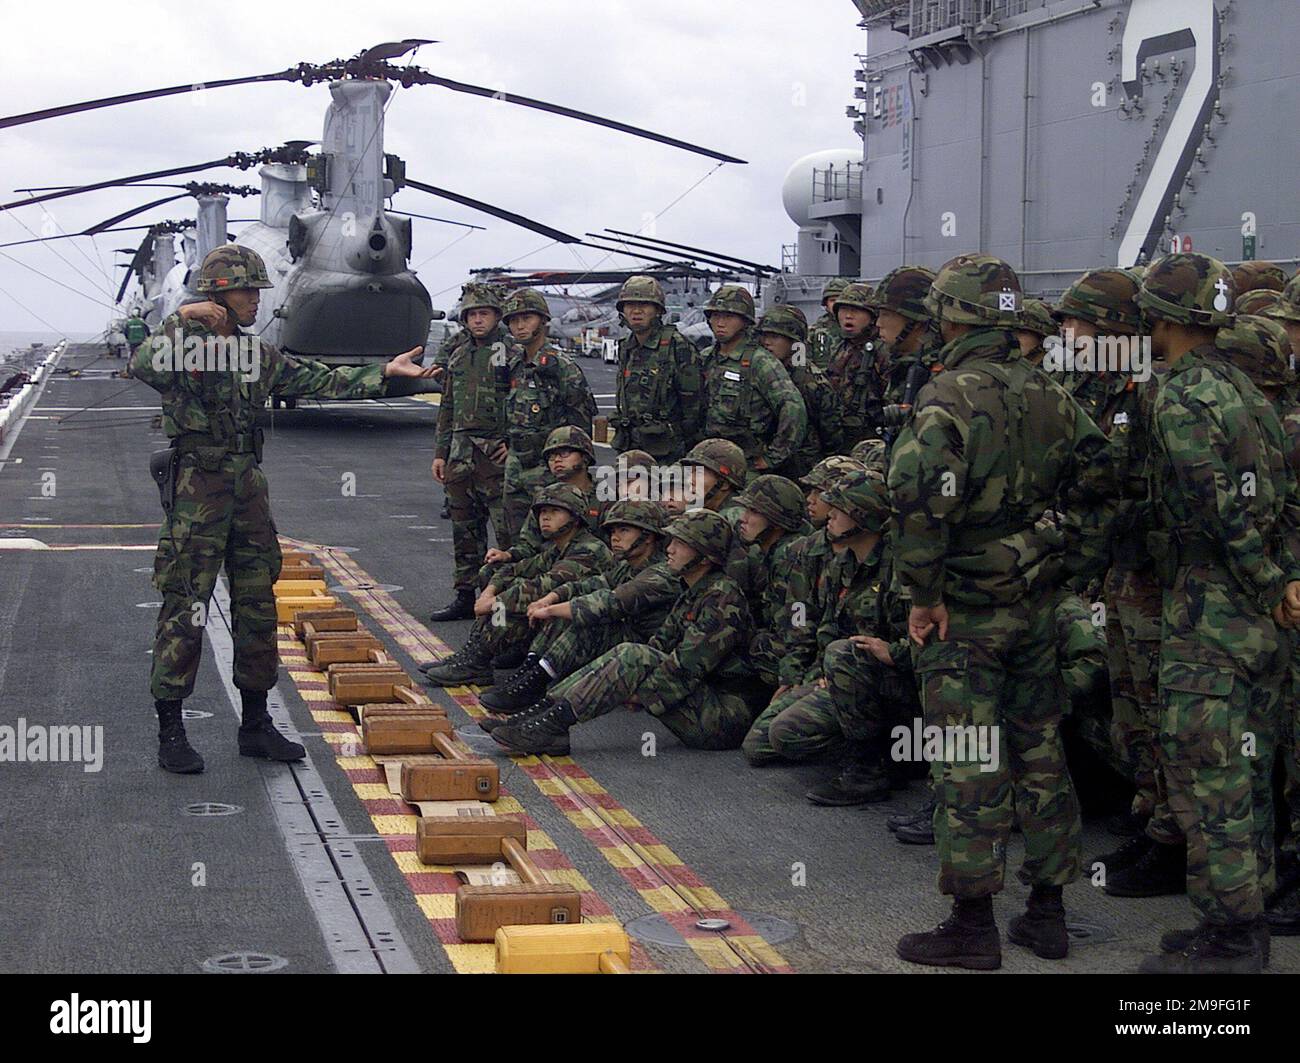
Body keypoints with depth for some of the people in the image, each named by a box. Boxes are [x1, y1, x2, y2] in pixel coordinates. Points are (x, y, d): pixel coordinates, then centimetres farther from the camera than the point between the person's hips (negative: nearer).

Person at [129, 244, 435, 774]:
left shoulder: (258, 354, 14)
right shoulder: (182, 343, -6)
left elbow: (321, 381, 12)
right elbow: (144, 368, -27)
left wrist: (383, 374, 5)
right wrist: (180, 324, -36)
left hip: (248, 488, 7)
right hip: (196, 490, -7)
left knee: (257, 608, 10)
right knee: (184, 611, -4)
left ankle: (256, 726, 20)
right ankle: (170, 734, 3)